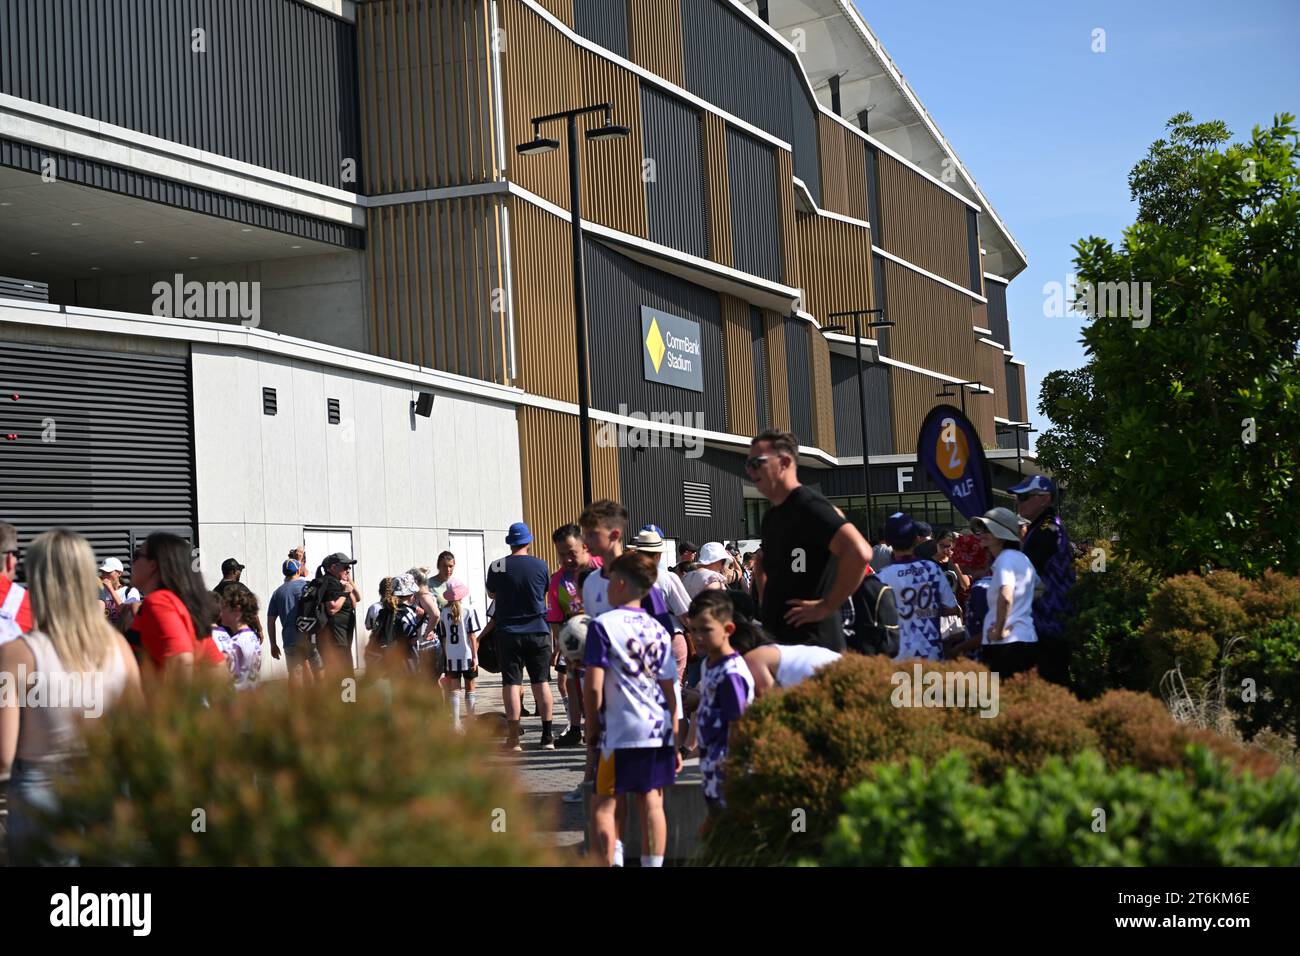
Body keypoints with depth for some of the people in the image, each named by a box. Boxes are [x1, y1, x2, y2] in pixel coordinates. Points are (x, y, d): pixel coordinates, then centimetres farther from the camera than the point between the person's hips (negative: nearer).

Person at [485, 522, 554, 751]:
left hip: (508, 632, -1)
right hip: (538, 631, 1)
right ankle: (547, 736, 8)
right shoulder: (541, 565, -3)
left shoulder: (497, 567, -5)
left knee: (511, 683, 1)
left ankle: (513, 738, -2)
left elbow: (491, 594, 11)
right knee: (541, 681, 7)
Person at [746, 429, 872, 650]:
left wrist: (826, 607, -21)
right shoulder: (771, 517, 15)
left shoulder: (808, 506, -14)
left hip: (811, 644, -10)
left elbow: (859, 553, -28)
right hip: (776, 640, 10)